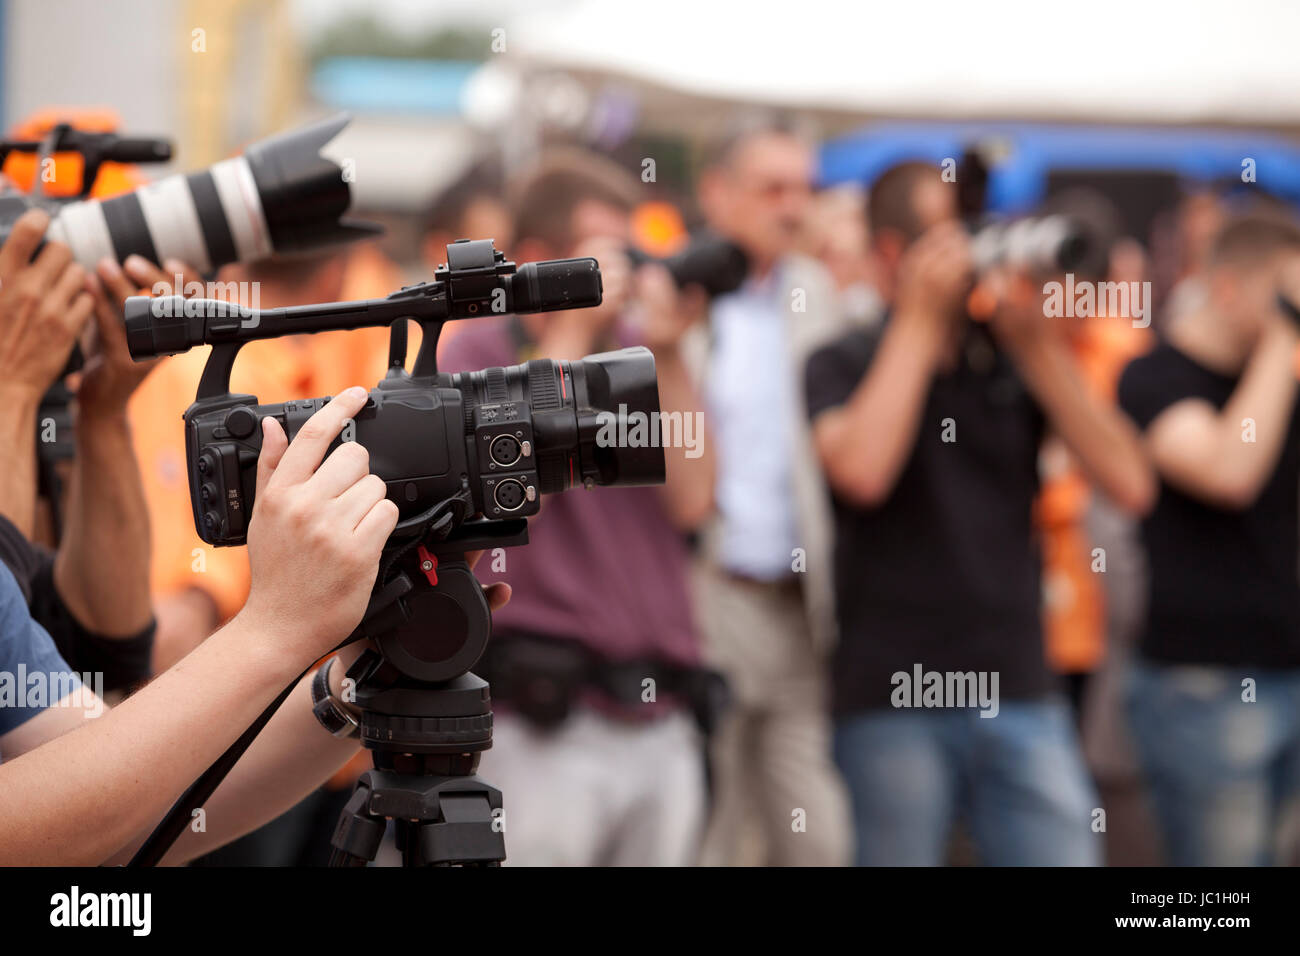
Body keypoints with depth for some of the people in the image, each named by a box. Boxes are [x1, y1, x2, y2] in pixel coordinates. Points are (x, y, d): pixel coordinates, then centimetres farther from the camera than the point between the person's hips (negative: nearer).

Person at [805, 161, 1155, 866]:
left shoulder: (1016, 363, 10)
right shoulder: (844, 364, 3)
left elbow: (1129, 485, 0)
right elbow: (860, 471, -19)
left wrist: (1036, 344, -6)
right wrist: (919, 320, -9)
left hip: (1019, 696, 3)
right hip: (891, 704, -3)